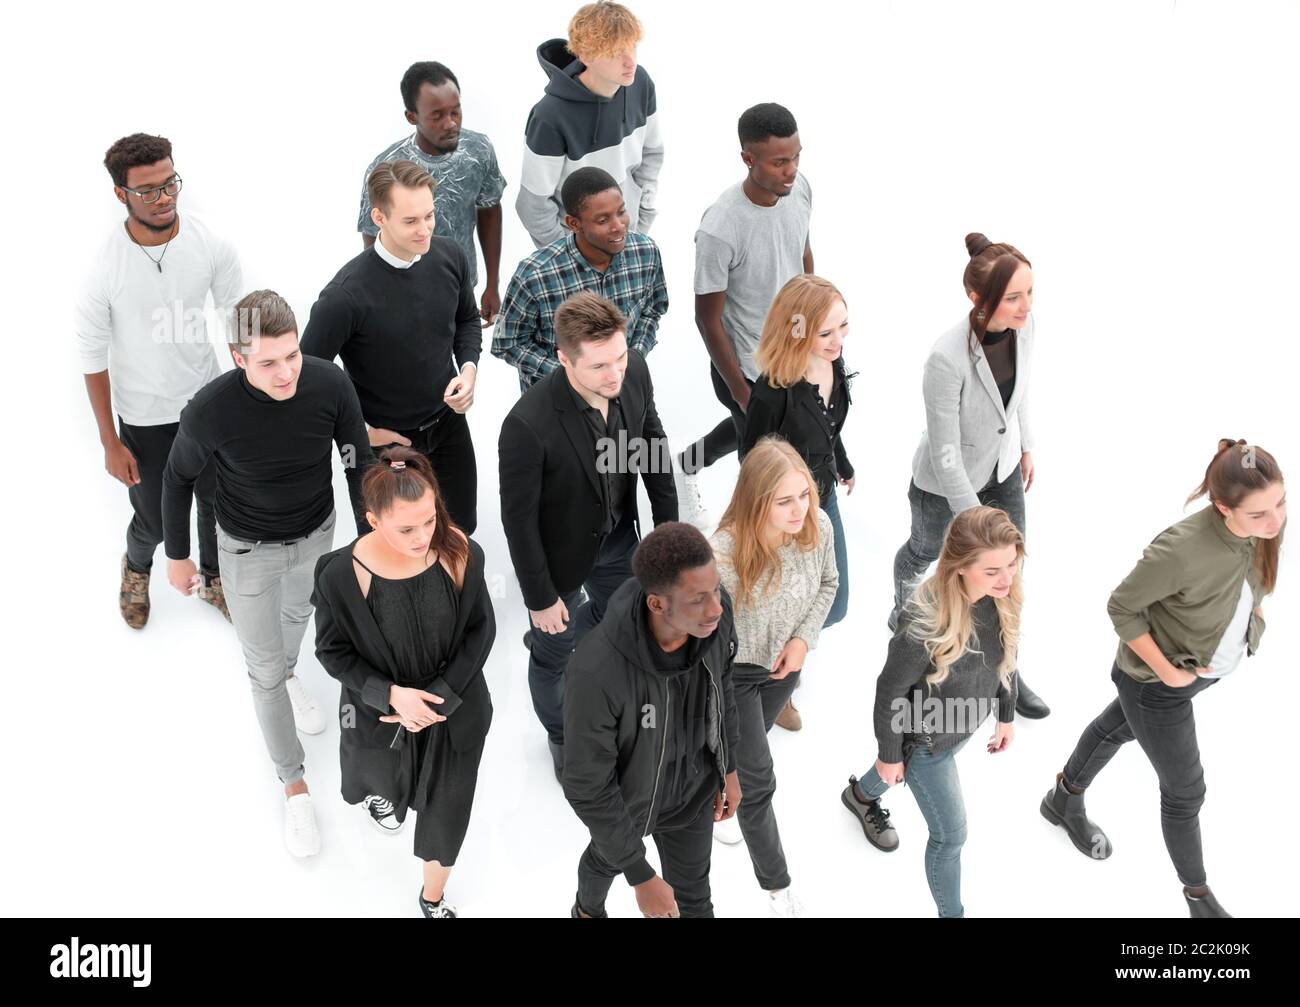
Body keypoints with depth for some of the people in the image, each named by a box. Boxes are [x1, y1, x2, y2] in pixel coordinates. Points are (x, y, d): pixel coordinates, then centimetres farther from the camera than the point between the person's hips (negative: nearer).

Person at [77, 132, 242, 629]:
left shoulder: (211, 245, -17)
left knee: (216, 503, 19)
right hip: (144, 418, -2)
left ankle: (214, 578, 50)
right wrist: (110, 443, -8)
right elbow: (93, 356, -11)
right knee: (154, 521, 13)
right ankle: (137, 568, 50)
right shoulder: (105, 265, -23)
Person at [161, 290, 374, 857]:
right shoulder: (211, 411, -34)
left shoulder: (330, 386, -29)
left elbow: (359, 464, -11)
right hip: (248, 550, -3)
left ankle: (289, 676, 67)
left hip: (316, 534, 3)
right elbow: (178, 478, -13)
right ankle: (292, 782, 31)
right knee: (264, 669, 10)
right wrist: (176, 555, -1)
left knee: (297, 611, 33)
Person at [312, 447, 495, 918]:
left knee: (446, 809, 19)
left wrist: (442, 696, -18)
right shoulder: (341, 575, -29)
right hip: (381, 711, -1)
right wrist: (390, 695, -25)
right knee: (387, 779, 30)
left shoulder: (459, 553, -24)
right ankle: (378, 787, 72)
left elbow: (481, 629, -11)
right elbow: (333, 650, -13)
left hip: (455, 708, 1)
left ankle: (433, 898, 50)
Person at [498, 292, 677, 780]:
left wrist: (669, 525, 4)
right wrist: (540, 598, -14)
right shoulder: (529, 426, -38)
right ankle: (562, 738, 50)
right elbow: (518, 519, -24)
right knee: (554, 653, 21)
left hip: (618, 536, 5)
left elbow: (652, 443, -2)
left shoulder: (634, 372, -21)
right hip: (562, 555, -4)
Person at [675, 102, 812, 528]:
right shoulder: (719, 231, -34)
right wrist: (742, 393, -16)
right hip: (749, 368, -7)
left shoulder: (799, 188, -14)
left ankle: (686, 464, 59)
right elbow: (708, 320, -22)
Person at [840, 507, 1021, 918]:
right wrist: (888, 755, -11)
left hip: (964, 724, 7)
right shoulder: (925, 622, -41)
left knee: (919, 771, 36)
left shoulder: (1003, 597, -23)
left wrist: (1006, 715, 12)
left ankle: (861, 795, 69)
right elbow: (890, 692, -25)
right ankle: (951, 912, 36)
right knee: (951, 834, 9)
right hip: (924, 736, -7)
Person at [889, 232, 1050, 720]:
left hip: (1003, 469, 5)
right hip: (945, 481, -5)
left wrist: (1025, 444, 15)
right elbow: (945, 452, -29)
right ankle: (903, 611, 61)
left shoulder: (1023, 324, -21)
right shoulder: (947, 359, -40)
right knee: (926, 552, 26)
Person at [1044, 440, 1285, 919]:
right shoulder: (1182, 550, -41)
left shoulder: (1269, 524, -20)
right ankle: (1198, 896, 37)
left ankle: (1064, 800, 58)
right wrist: (1166, 672, -21)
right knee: (1185, 791, 11)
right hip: (1156, 683, -7)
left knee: (1117, 727, 31)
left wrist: (1251, 616, 0)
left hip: (1206, 665, 7)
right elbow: (1121, 607, -25)